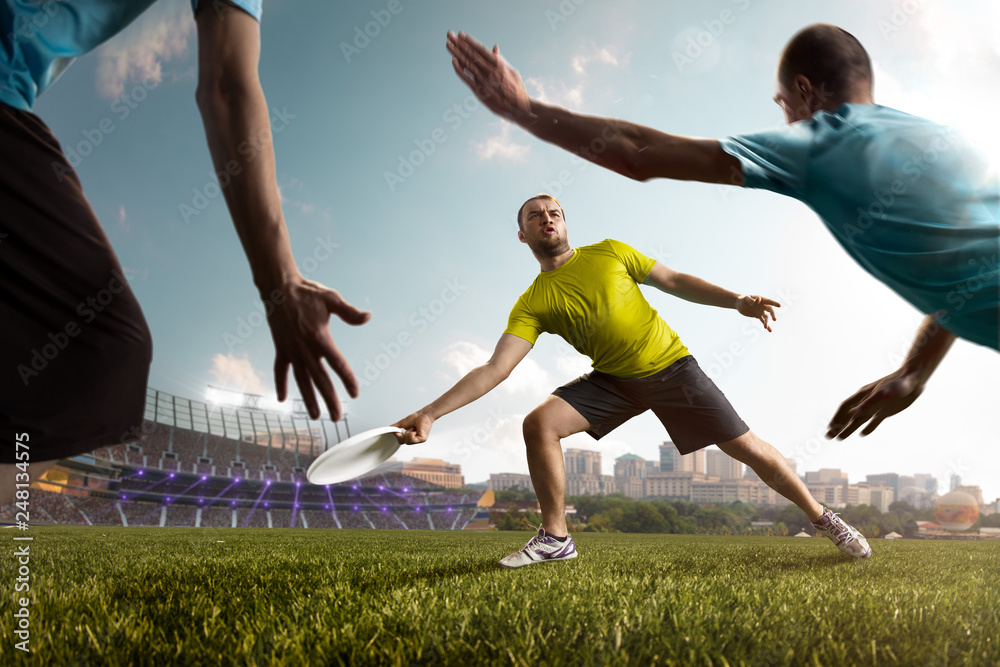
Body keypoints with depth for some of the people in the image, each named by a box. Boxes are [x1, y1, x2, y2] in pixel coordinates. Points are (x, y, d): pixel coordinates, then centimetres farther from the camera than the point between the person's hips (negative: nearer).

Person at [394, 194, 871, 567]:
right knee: (539, 424, -21)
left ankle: (823, 519, 21)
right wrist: (430, 413, -28)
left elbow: (675, 281, 5)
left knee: (748, 448, -3)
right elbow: (494, 369, -17)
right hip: (614, 380, 1)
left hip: (672, 366, 0)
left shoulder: (609, 253, -4)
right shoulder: (532, 304, -7)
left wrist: (736, 301, -5)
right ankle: (555, 538, -7)